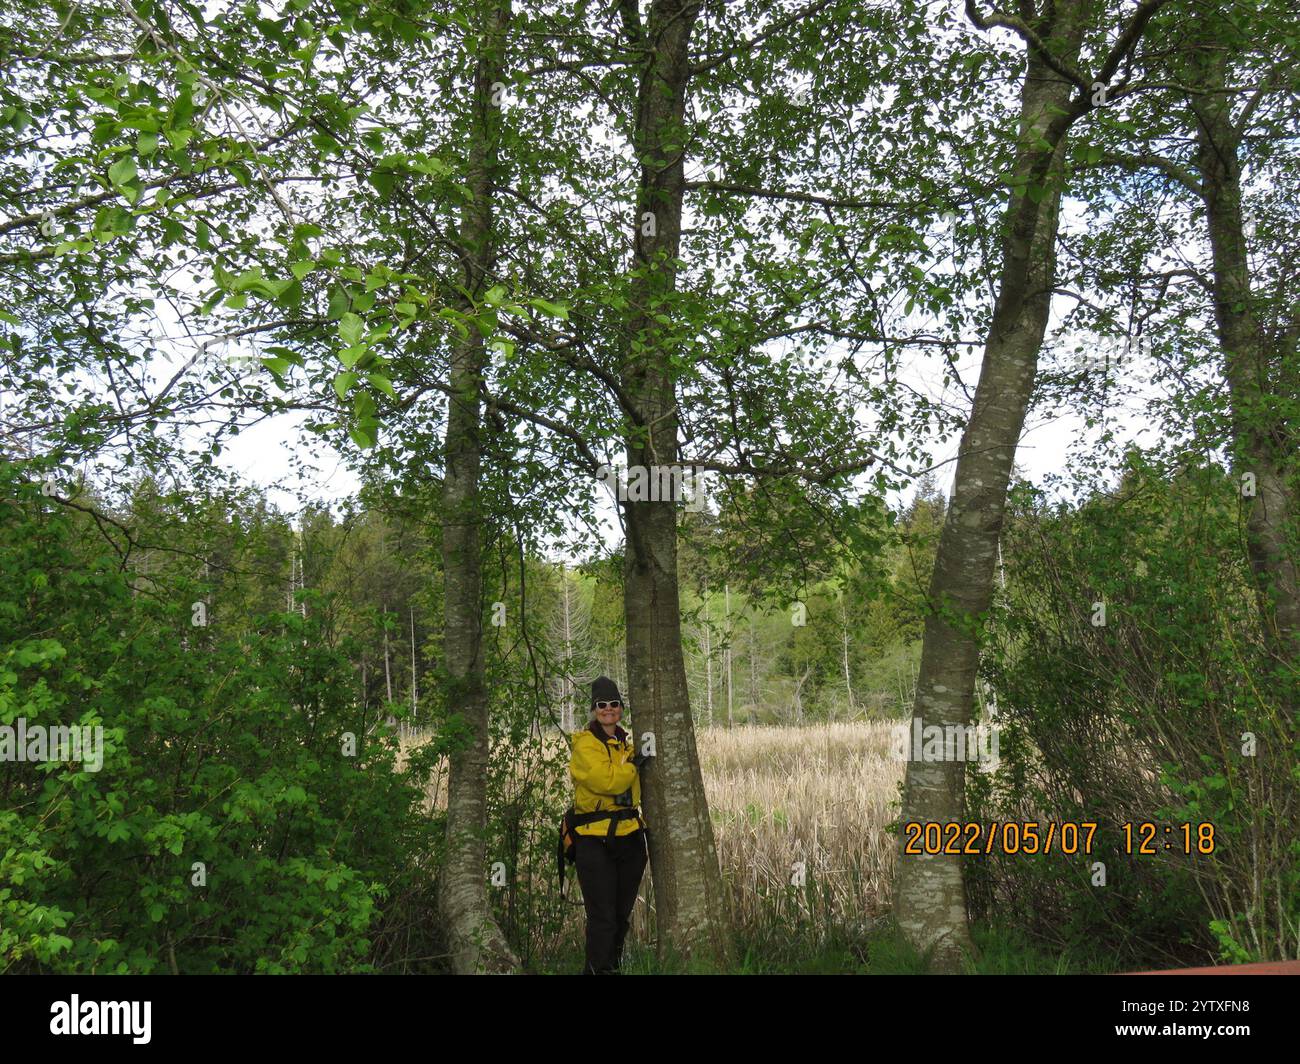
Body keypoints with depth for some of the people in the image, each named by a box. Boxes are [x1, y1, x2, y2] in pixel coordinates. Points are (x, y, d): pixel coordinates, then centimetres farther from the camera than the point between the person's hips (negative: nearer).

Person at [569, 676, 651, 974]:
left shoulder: (627, 742, 14)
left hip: (629, 837, 7)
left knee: (622, 913, 15)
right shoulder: (585, 743, -8)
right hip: (595, 840, -7)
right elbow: (605, 780, -23)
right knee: (602, 915, -7)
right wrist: (636, 761, -15)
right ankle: (598, 969, 4)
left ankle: (613, 964, 29)